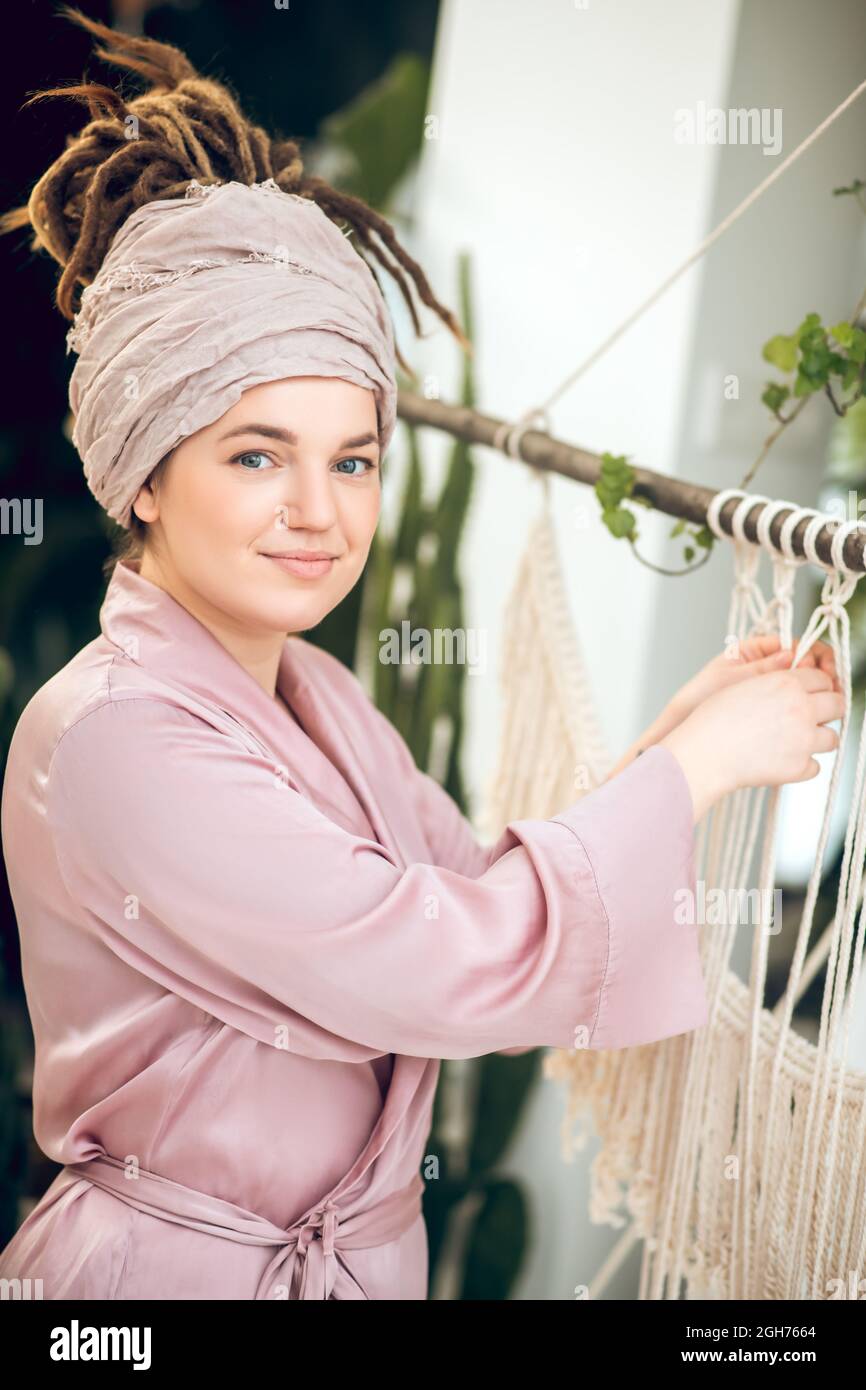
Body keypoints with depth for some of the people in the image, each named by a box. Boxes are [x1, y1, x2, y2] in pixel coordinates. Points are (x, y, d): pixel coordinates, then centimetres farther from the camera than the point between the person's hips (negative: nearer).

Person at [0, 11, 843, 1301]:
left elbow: (489, 888, 5)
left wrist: (672, 733, -7)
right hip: (175, 1267, -7)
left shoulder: (320, 695, 1)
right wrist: (701, 762, -18)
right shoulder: (113, 738, -25)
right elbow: (449, 964, -28)